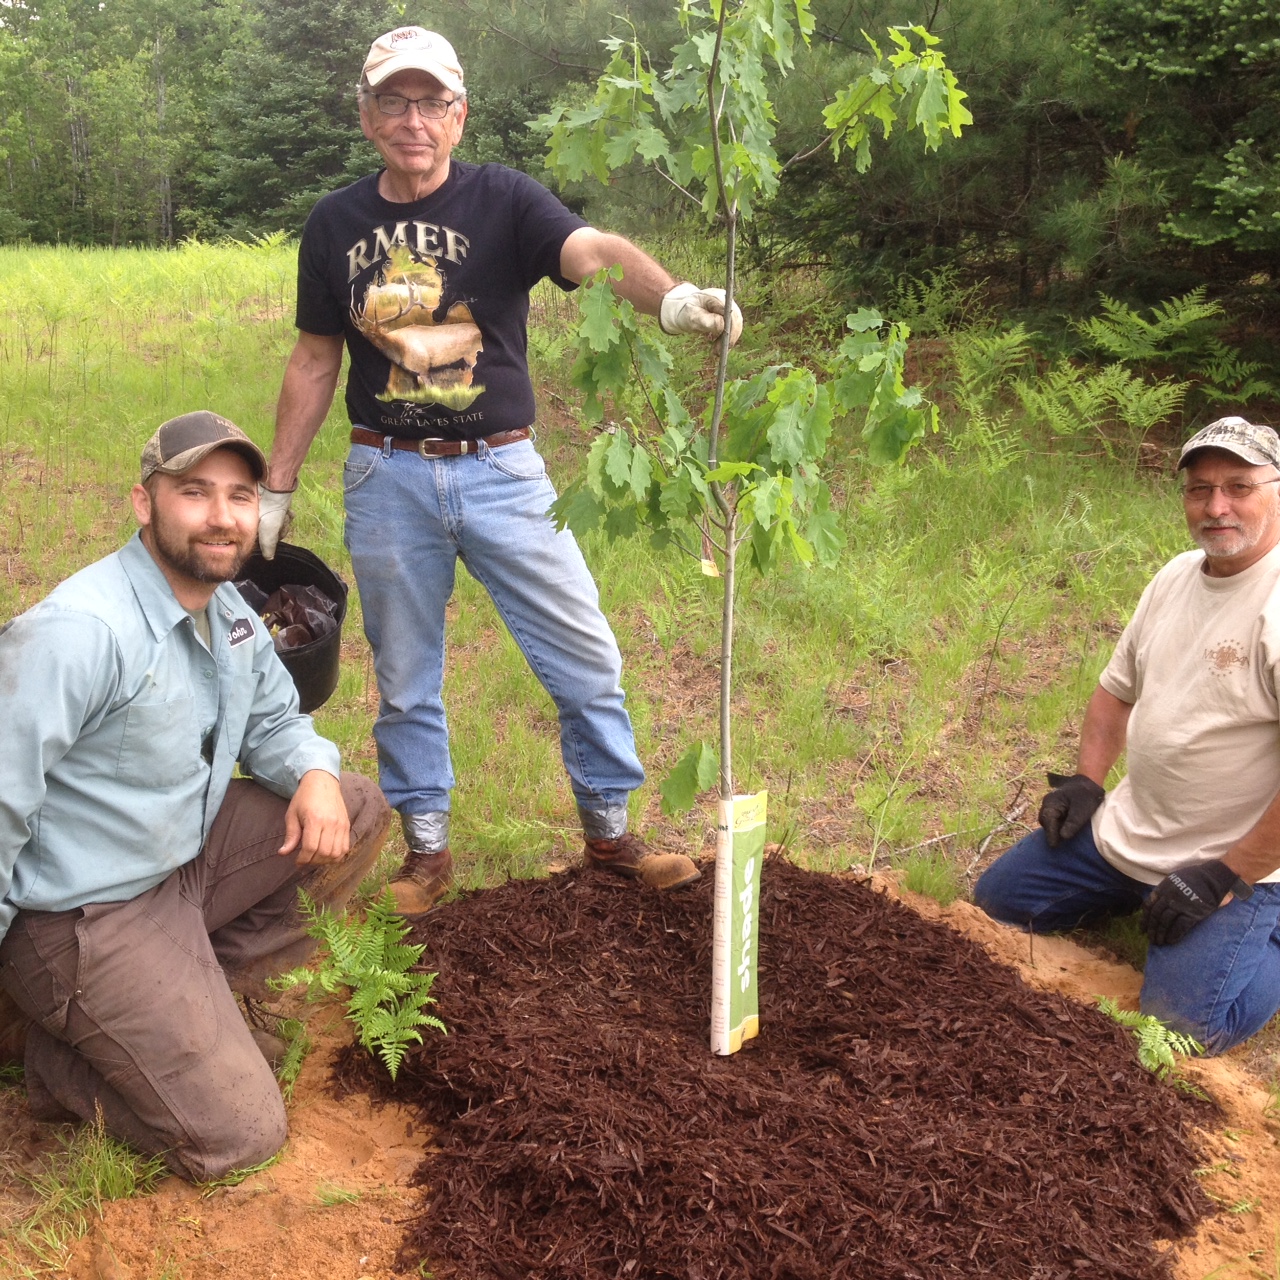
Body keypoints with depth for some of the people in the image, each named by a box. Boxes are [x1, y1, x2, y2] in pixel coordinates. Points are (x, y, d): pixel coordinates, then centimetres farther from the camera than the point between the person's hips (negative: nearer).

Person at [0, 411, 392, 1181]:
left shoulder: (233, 613, 1)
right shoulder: (78, 632, -27)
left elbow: (275, 720, 14)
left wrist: (315, 775, -10)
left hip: (188, 856, 9)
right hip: (88, 918, -8)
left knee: (358, 811, 1)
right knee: (241, 1137, -9)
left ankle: (210, 991, 7)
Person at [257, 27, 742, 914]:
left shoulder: (503, 201, -6)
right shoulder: (337, 224, 2)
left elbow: (593, 252, -25)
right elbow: (315, 362, 9)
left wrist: (671, 297, -47)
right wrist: (276, 488, 9)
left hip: (502, 472, -1)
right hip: (388, 480, 2)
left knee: (587, 657, 2)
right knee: (406, 680, 11)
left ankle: (609, 831, 22)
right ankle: (428, 849, 28)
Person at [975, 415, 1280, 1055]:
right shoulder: (1175, 576, 4)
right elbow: (1118, 688, 19)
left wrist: (1224, 878, -23)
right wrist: (1085, 781, 7)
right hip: (1123, 833, 8)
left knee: (1185, 1024, -18)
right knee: (993, 900, 11)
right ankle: (1140, 895, 25)